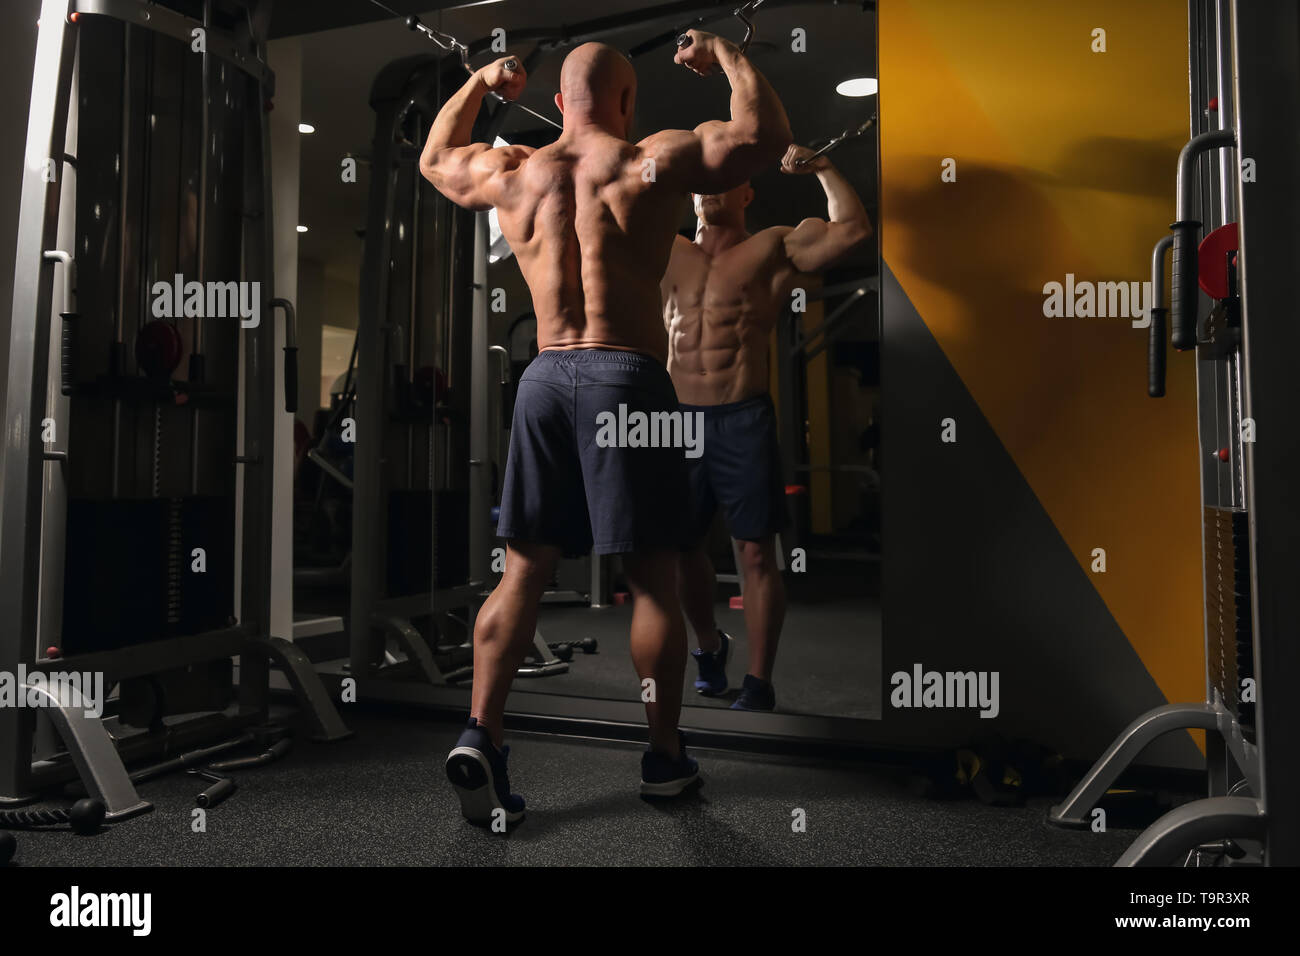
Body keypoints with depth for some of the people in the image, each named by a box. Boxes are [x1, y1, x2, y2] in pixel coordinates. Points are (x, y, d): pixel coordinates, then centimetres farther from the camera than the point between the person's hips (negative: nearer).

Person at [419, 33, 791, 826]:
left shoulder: (511, 172, 12)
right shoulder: (654, 162, 1)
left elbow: (434, 159, 32)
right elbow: (767, 134, 6)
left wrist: (479, 83, 43)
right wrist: (726, 57, 20)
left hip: (545, 376, 4)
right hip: (629, 377, -4)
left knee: (524, 573, 10)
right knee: (654, 578, 5)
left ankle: (481, 732, 1)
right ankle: (665, 756, 17)